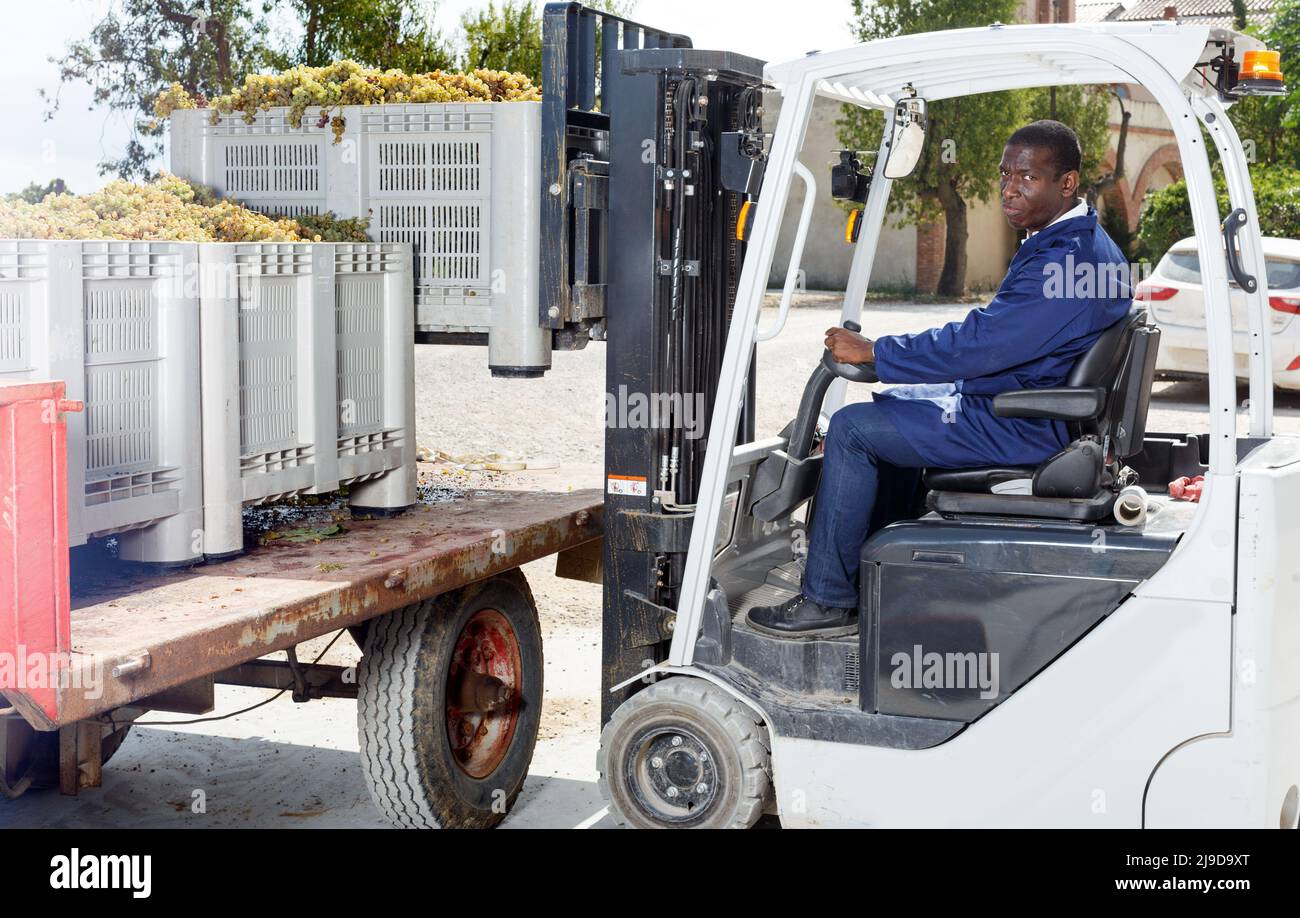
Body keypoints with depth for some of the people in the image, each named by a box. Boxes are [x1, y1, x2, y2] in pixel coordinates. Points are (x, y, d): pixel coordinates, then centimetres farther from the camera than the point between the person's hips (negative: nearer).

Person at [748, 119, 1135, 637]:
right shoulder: (1079, 243, 11)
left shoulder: (1066, 260, -25)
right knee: (893, 402, 26)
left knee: (852, 428, -10)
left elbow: (975, 345, -26)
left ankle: (828, 601, -2)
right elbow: (993, 337, 18)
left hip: (1021, 429, -11)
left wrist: (870, 351, -15)